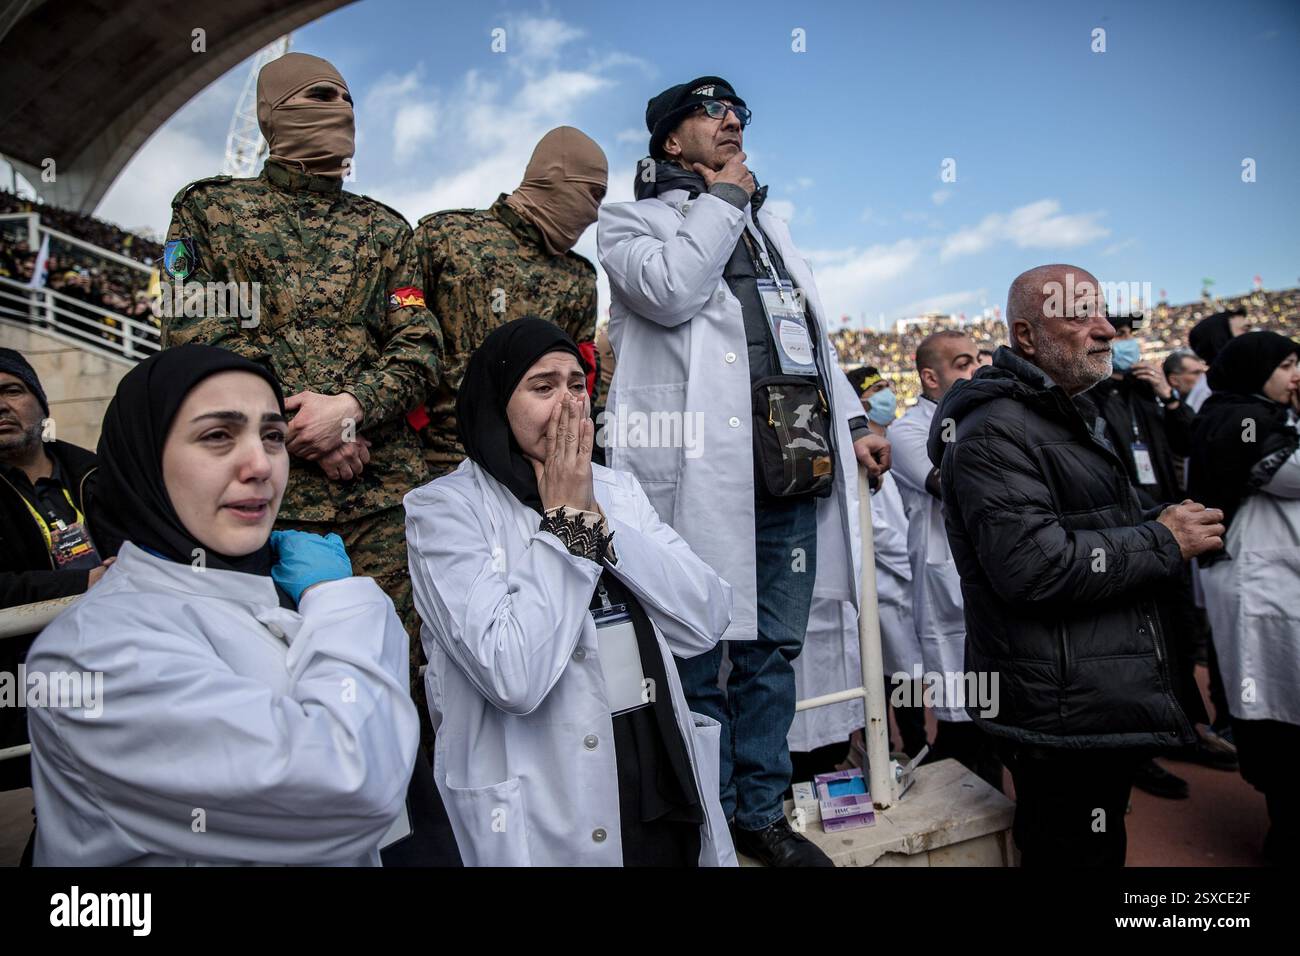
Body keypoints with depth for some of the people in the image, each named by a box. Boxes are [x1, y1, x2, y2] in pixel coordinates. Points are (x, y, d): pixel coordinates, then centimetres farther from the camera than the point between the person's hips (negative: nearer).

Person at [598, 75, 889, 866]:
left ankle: (763, 814, 28)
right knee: (698, 662, 0)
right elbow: (669, 290, -16)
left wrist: (852, 422, 17)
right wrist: (724, 196, -2)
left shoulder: (772, 228, 28)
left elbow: (816, 335, 28)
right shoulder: (632, 219, 7)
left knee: (773, 652, 13)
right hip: (703, 475, -6)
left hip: (794, 475, 7)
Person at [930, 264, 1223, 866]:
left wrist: (1162, 523, 13)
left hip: (1104, 706, 11)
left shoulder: (1067, 417, 19)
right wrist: (1164, 542, -15)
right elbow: (1034, 565, -27)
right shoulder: (995, 429, -17)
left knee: (1098, 851, 22)